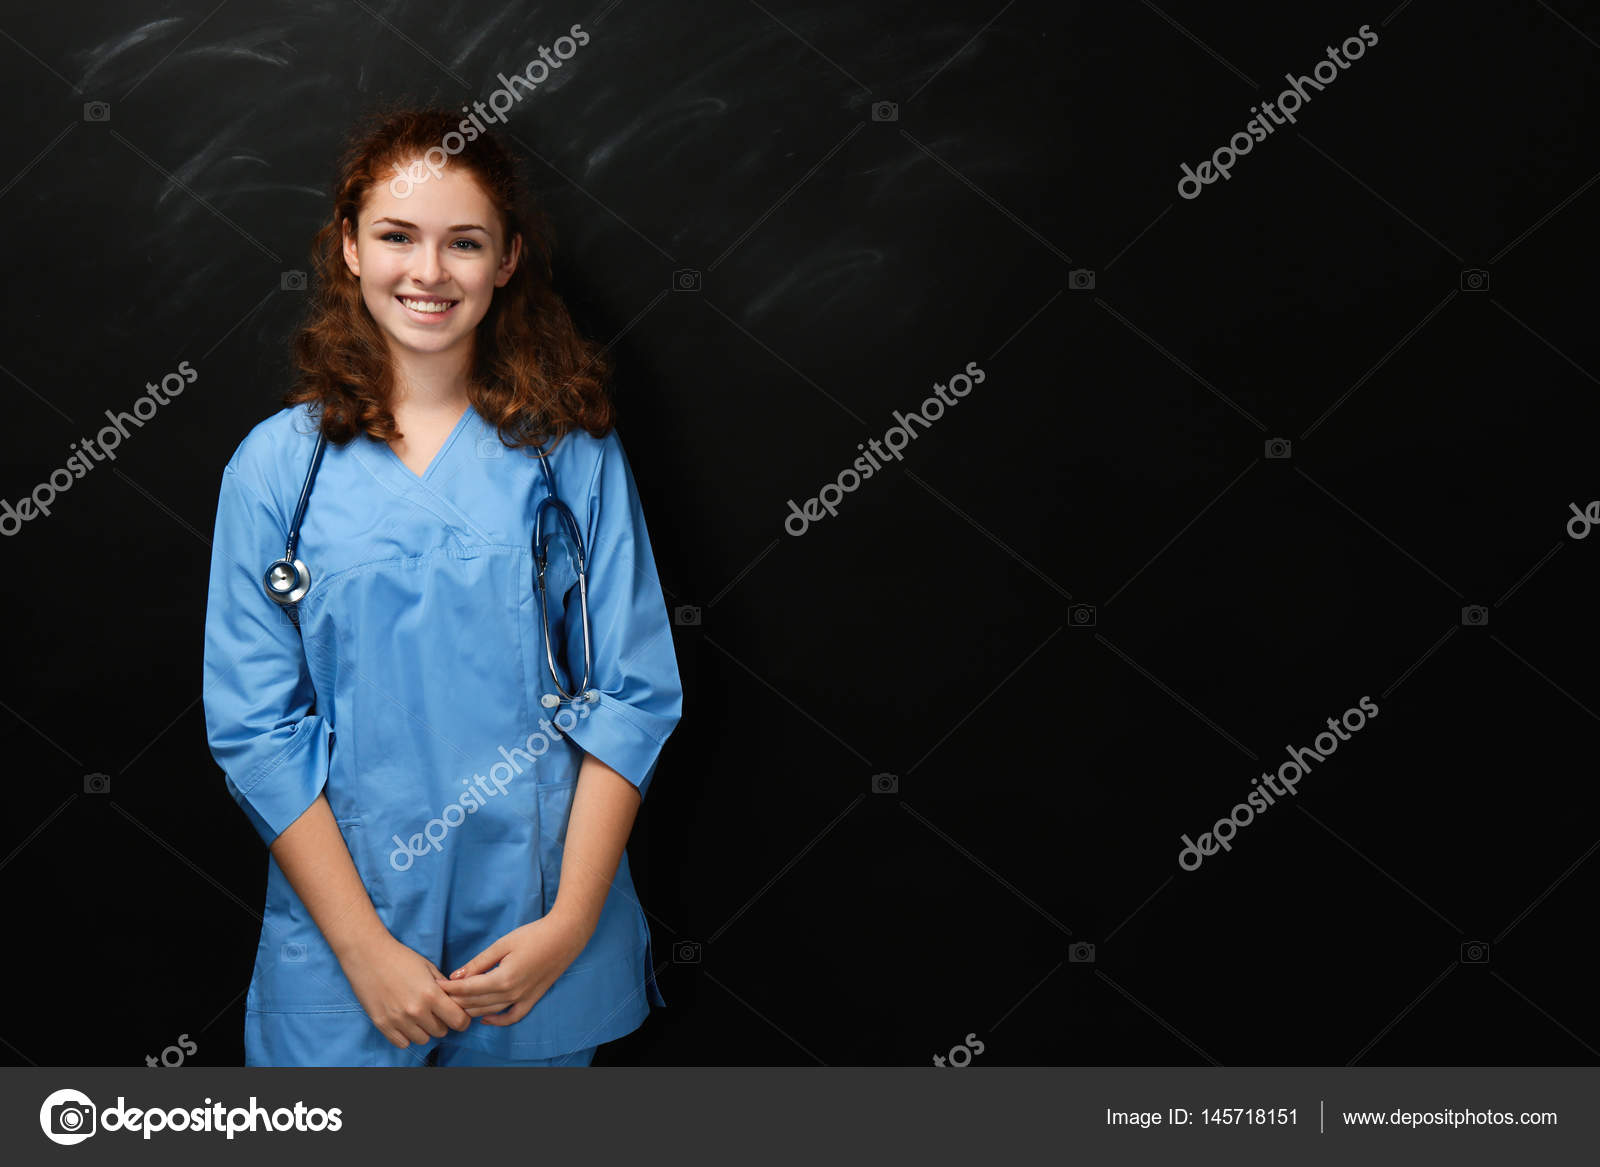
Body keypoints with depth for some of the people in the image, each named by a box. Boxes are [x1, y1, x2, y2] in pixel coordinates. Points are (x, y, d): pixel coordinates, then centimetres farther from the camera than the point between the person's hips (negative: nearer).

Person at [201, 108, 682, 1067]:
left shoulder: (575, 455, -1)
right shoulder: (279, 464, -2)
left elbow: (633, 695, -3)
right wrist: (366, 946, -10)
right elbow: (254, 727, -4)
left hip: (542, 933, 1)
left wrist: (570, 922, -10)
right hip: (342, 926, 0)